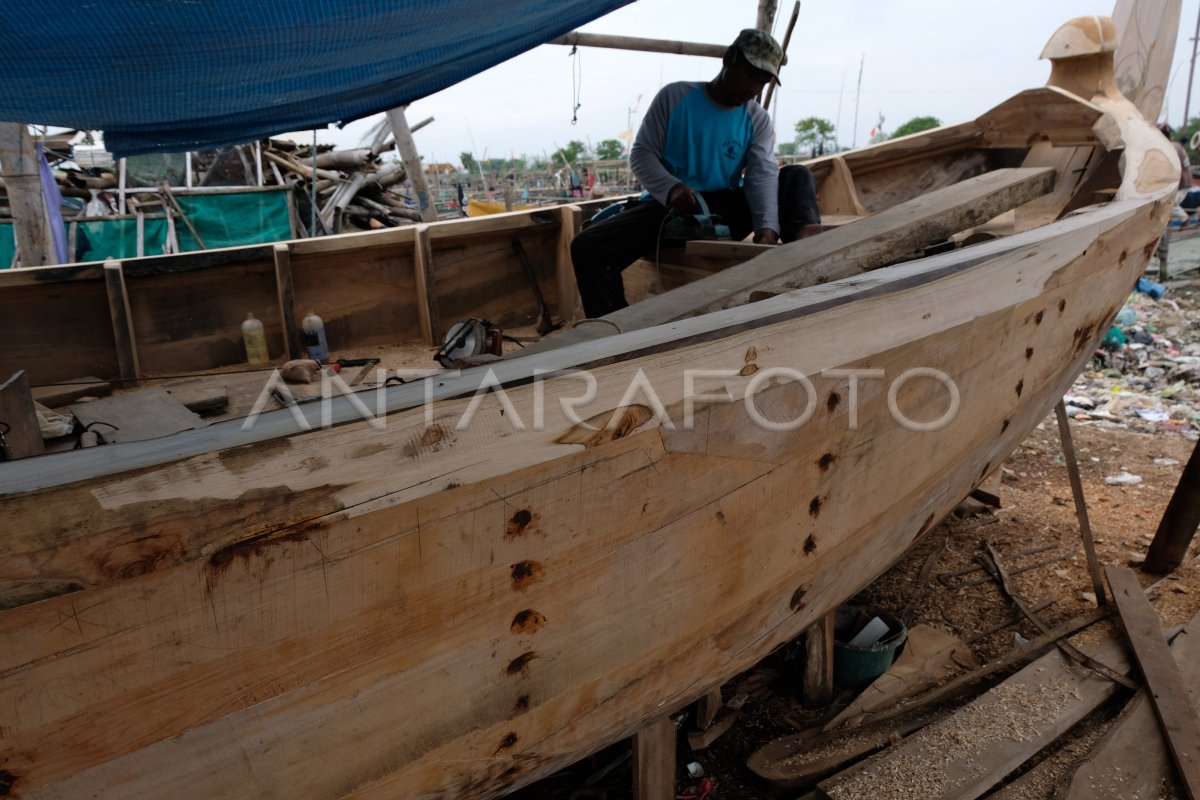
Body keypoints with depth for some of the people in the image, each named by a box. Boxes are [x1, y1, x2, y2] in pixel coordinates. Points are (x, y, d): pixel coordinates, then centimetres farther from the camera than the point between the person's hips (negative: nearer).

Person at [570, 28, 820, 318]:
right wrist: (671, 188, -27)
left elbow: (763, 175, -12)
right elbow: (641, 154, -5)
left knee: (798, 177, -15)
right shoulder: (674, 96, -2)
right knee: (587, 246, -25)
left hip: (726, 211, 2)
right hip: (669, 207, -2)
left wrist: (768, 227, -34)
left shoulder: (759, 121, 4)